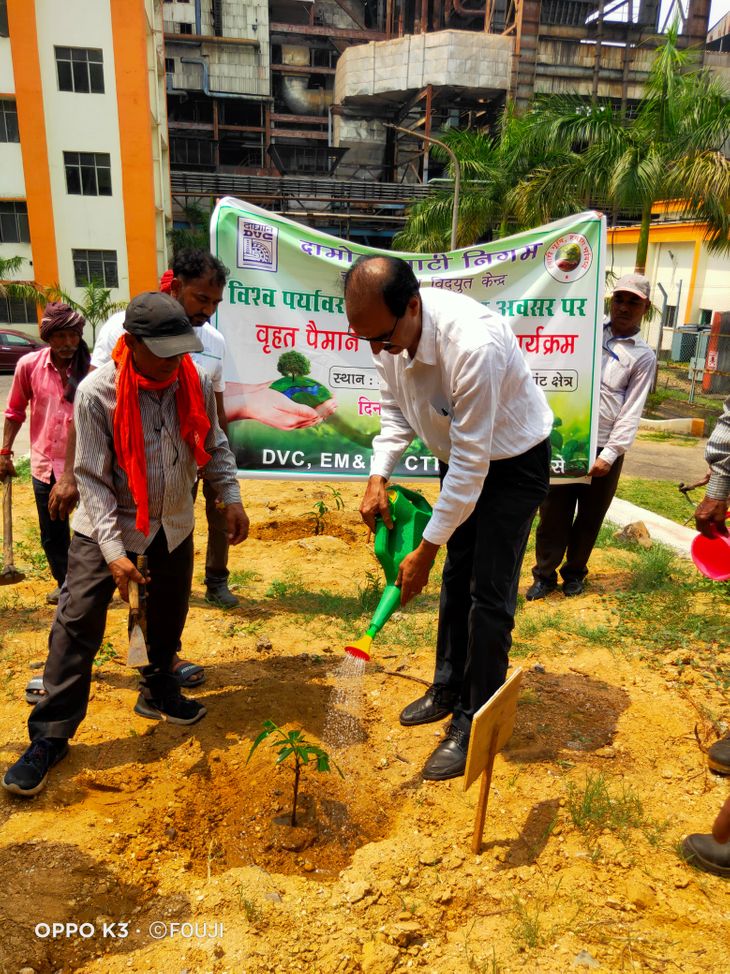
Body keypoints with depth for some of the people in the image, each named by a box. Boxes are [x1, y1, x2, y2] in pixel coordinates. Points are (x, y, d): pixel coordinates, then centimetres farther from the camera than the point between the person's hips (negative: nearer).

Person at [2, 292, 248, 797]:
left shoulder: (196, 382, -12)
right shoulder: (97, 392, -22)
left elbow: (213, 445, 5)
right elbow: (93, 478, -20)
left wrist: (232, 499, -3)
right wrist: (113, 552, -25)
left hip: (174, 524, 4)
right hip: (108, 525, -3)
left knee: (167, 620, 15)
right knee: (77, 625, -6)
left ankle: (159, 694, 39)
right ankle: (50, 737, 7)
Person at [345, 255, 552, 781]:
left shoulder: (474, 344, -39)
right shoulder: (390, 328, -16)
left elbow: (472, 462, -33)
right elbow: (396, 407, 1)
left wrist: (427, 548, -26)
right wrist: (378, 476, -12)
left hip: (513, 462, -7)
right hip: (460, 456, 7)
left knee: (490, 595, -4)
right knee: (456, 576, 16)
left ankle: (472, 726, 12)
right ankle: (448, 690, 34)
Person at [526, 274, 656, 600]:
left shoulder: (643, 356, 2)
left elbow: (632, 411, -4)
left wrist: (610, 454, -11)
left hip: (604, 447, -1)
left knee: (590, 517, 11)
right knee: (553, 512, 5)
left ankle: (574, 573, 31)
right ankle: (544, 574, 19)